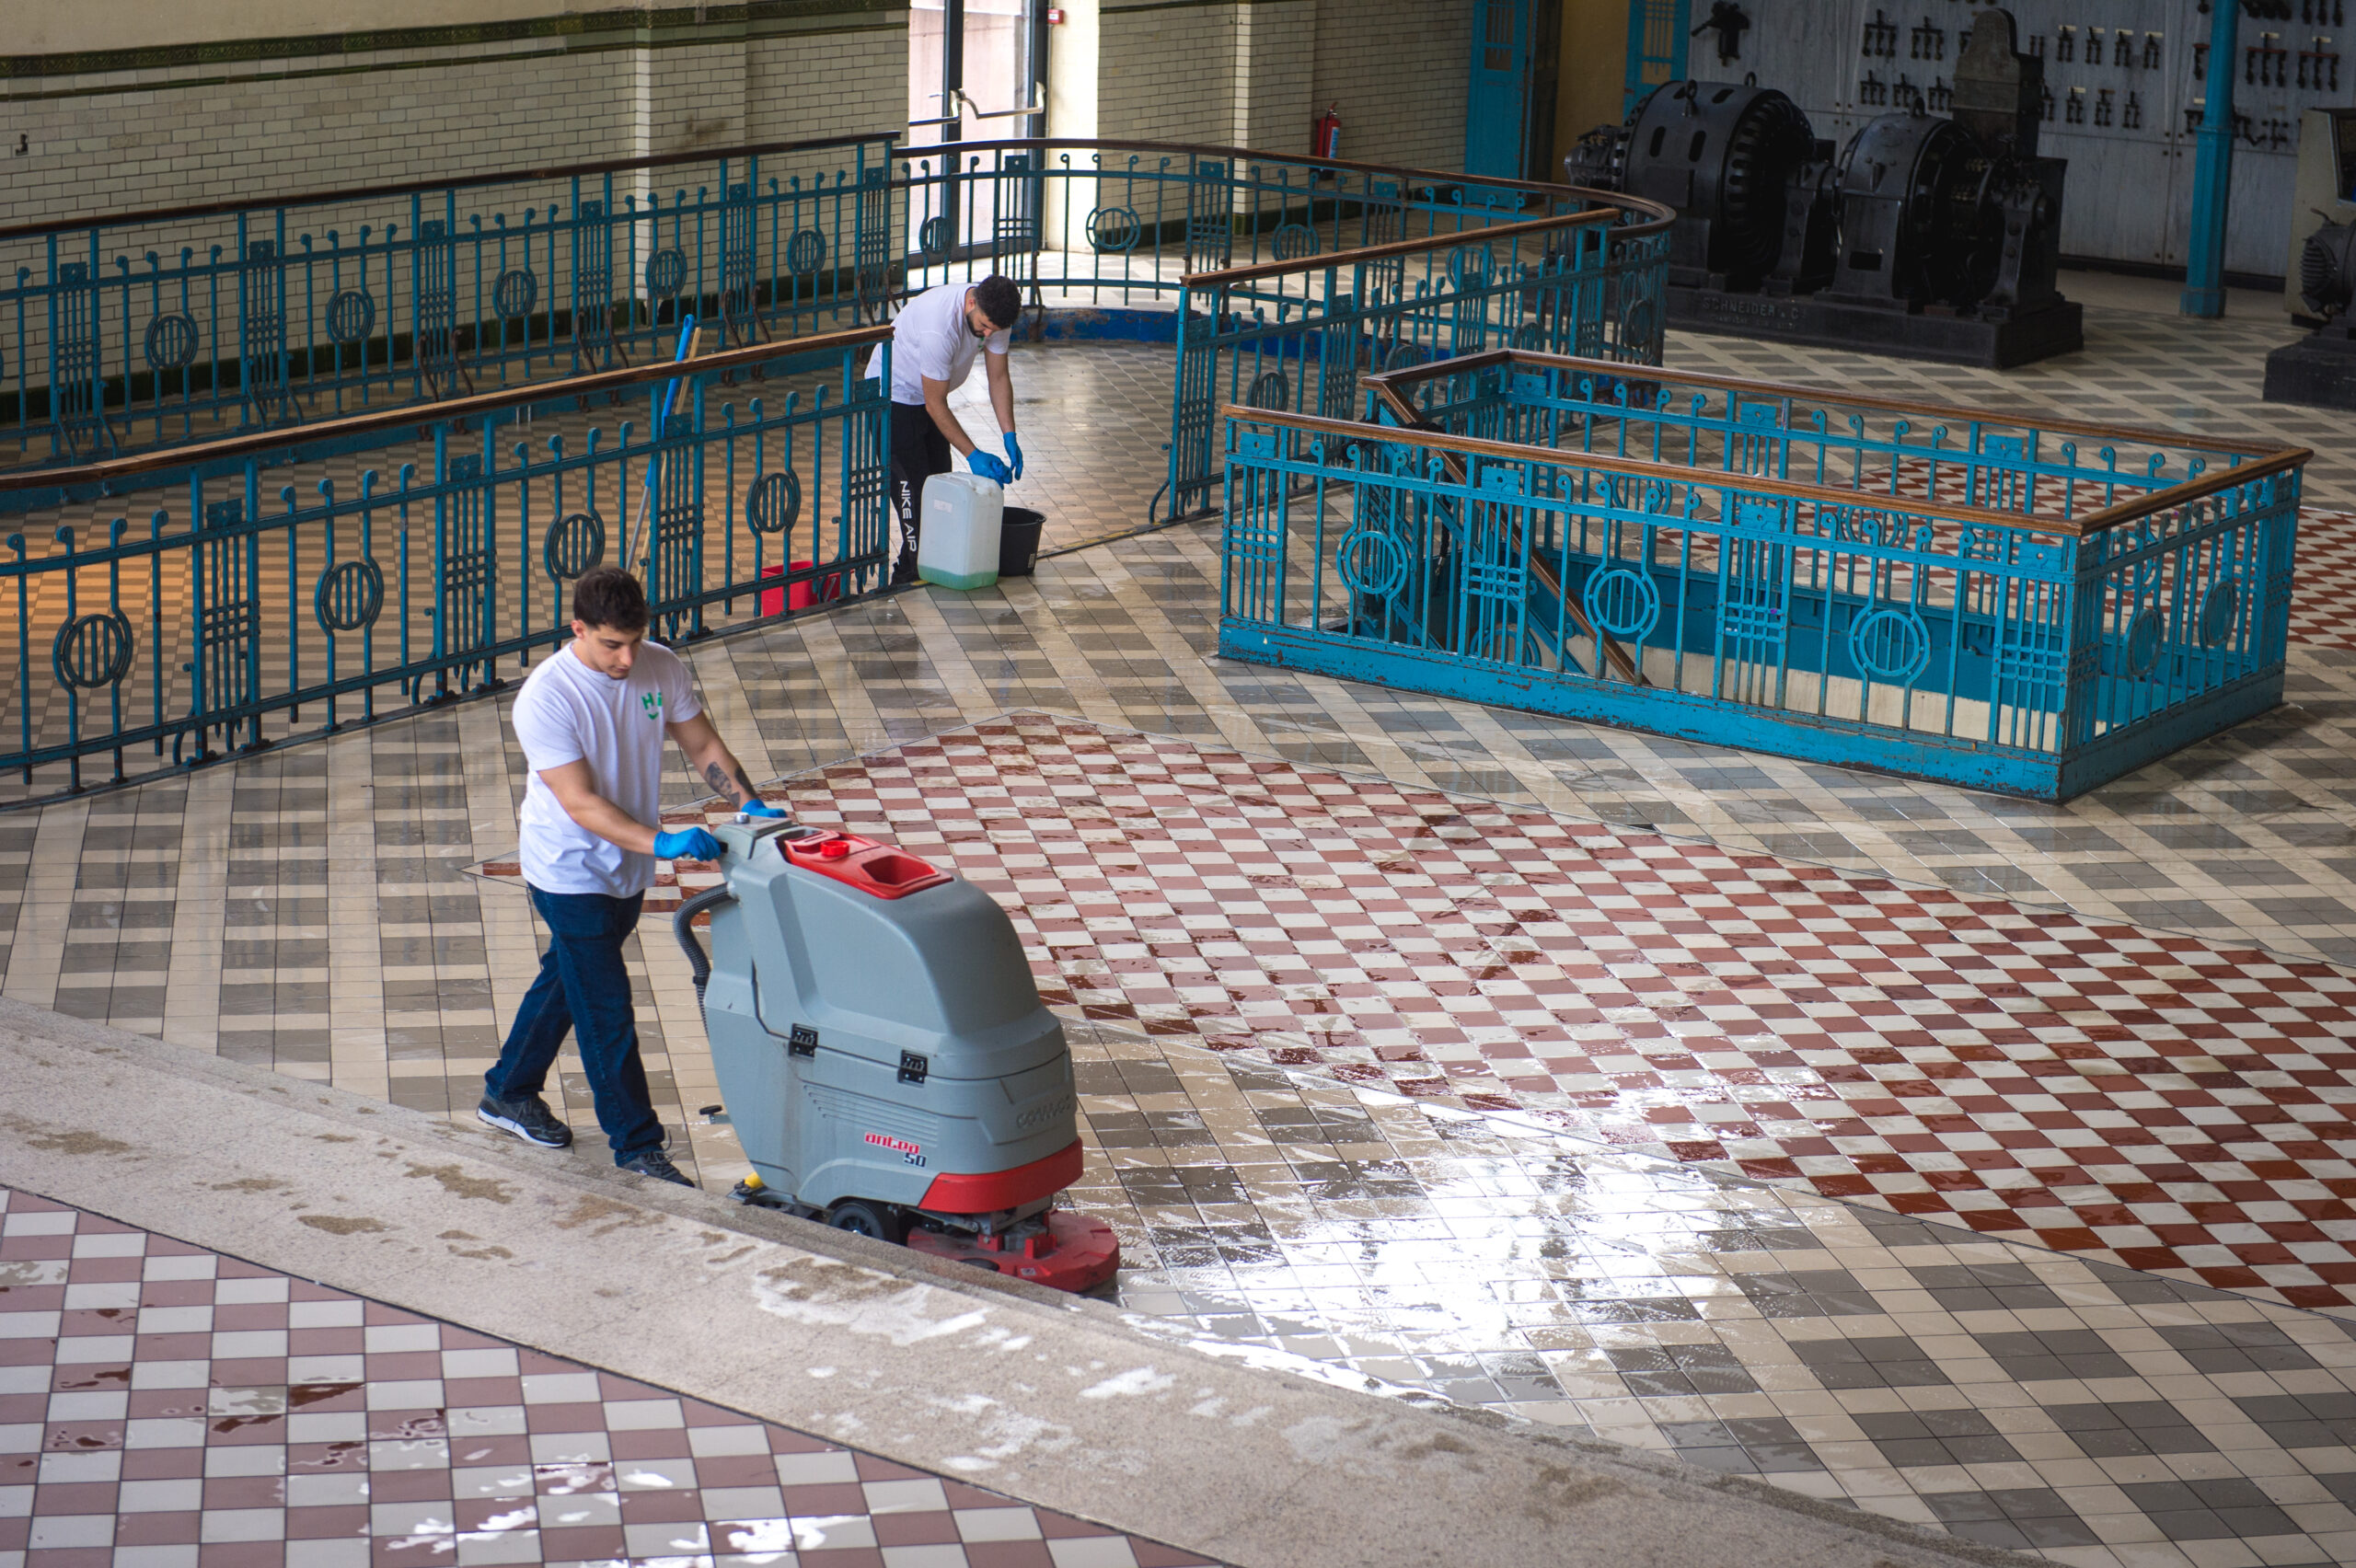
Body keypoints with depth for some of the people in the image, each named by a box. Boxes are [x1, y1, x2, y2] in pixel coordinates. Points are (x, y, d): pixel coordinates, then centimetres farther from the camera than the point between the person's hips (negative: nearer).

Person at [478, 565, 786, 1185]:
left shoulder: (661, 668, -9)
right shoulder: (544, 700, -26)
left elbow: (703, 746, 2)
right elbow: (582, 804, -29)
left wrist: (750, 803, -14)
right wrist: (660, 844, -39)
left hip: (629, 867, 7)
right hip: (571, 871, -7)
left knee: (568, 979, 22)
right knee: (606, 1008, -4)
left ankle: (508, 1093, 41)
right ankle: (636, 1146, 5)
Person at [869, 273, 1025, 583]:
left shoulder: (994, 314, -17)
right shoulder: (939, 326, -39)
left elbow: (999, 378, -4)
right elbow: (935, 405, -30)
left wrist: (1009, 437, -14)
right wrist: (973, 454, -28)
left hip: (929, 393, 8)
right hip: (894, 392, -8)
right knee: (911, 484, -12)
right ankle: (912, 571, -7)